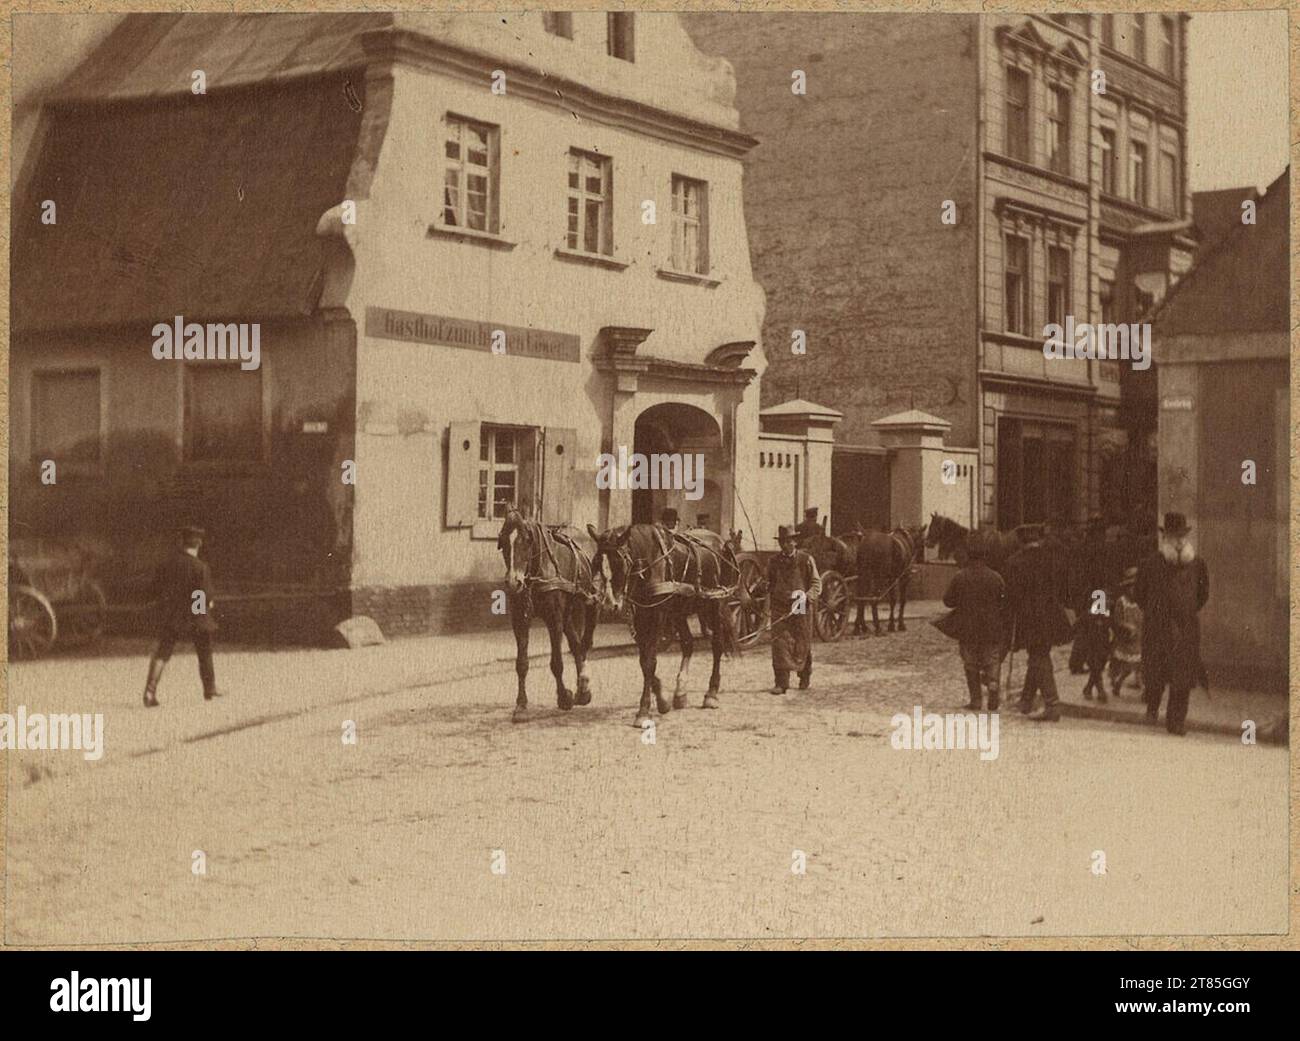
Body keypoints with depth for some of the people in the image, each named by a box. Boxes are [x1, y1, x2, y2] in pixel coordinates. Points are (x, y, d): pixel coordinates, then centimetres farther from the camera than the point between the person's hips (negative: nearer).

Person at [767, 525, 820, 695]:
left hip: (801, 609, -1)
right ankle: (781, 682, -10)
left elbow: (816, 584, -1)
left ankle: (805, 678, 31)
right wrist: (769, 606, 13)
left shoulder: (806, 560, 0)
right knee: (779, 643, -11)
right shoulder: (773, 562, 9)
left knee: (803, 646, 9)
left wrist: (807, 597, -19)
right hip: (779, 608, 1)